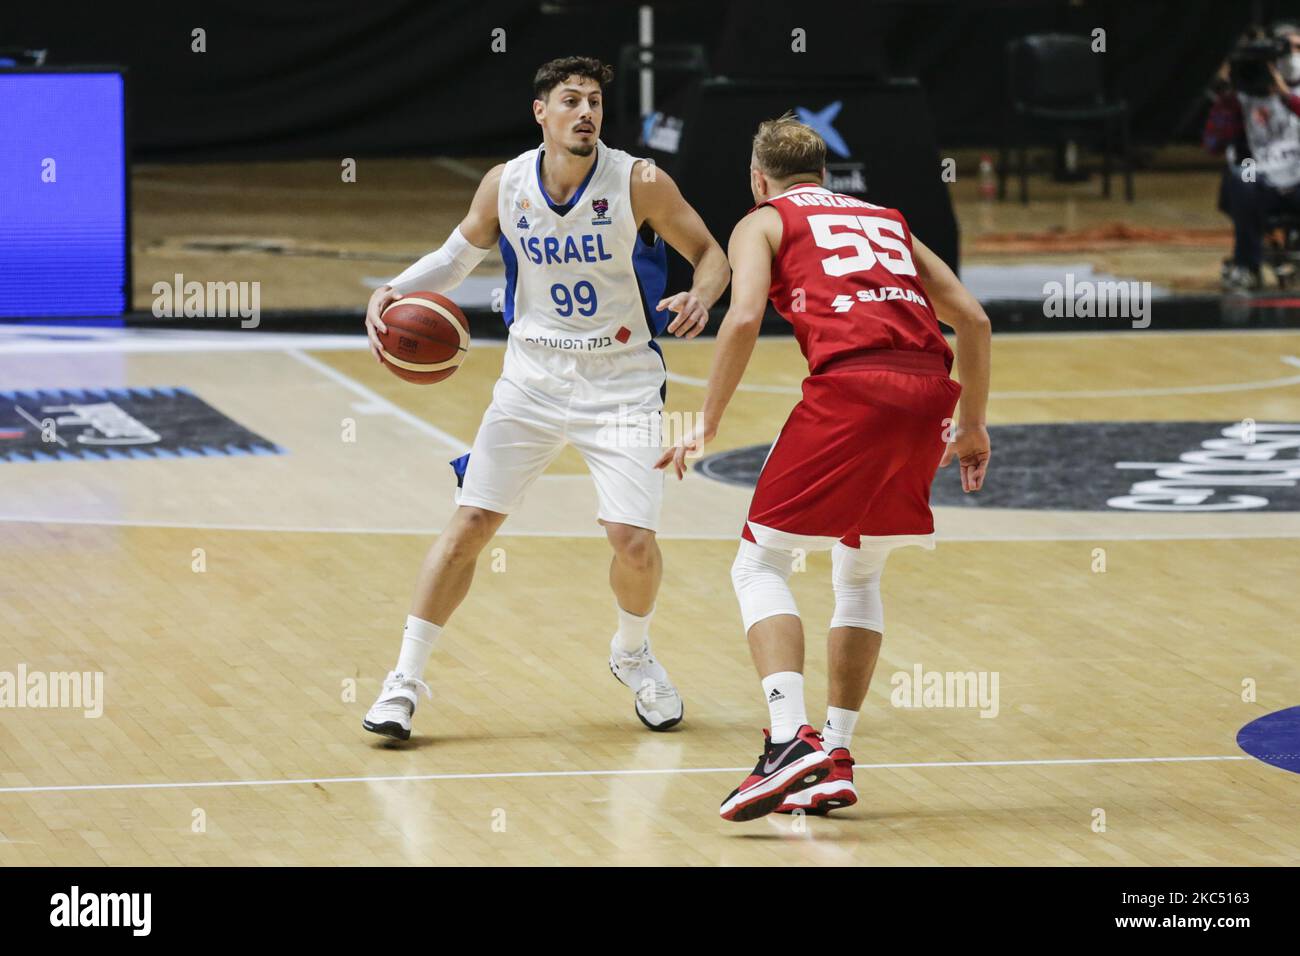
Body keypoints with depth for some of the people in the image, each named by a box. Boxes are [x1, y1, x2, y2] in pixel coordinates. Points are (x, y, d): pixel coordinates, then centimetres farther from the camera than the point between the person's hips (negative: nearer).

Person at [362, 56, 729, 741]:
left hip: (620, 382, -2)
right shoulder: (505, 185, -7)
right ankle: (405, 679, 4)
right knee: (470, 522, -4)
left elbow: (710, 256, -6)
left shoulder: (640, 184, -15)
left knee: (634, 539, -12)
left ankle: (633, 654, 20)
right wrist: (392, 292, -7)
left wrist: (700, 298, -28)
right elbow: (457, 257, 10)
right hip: (533, 373, 2)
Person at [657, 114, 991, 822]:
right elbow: (972, 319, 23)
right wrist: (973, 424, 29)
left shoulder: (763, 222, 16)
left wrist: (707, 426, 2)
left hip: (850, 387, -5)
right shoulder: (887, 221, 31)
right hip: (927, 391, 5)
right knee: (859, 573, 22)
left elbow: (744, 319, -3)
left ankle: (791, 740, -16)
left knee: (761, 564, 4)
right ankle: (833, 761, 17)